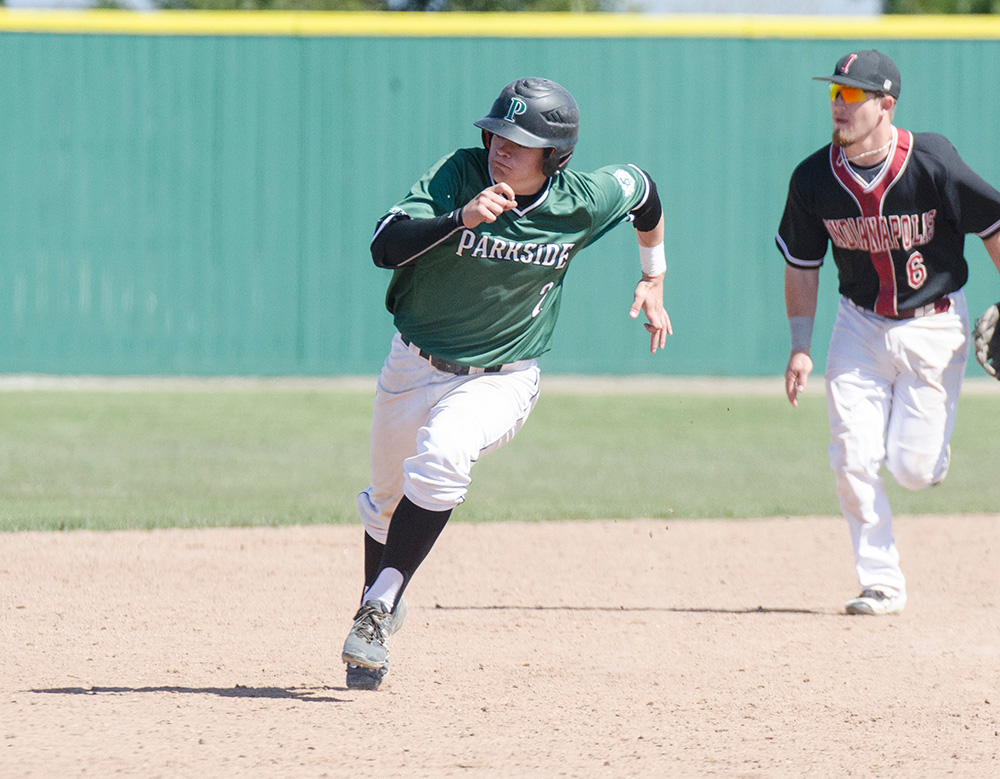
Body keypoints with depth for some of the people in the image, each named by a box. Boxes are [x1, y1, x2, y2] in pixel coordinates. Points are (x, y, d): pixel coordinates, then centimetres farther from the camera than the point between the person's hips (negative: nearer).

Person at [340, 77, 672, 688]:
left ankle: (379, 608, -27)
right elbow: (385, 246, -32)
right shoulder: (459, 176, -20)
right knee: (388, 498, 18)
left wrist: (653, 280, 15)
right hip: (415, 365, 2)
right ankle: (378, 605, 47)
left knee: (440, 460, -32)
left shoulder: (584, 202, -17)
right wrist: (462, 219, -46)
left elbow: (644, 187, 7)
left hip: (501, 379, -2)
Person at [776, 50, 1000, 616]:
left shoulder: (932, 162, -20)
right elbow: (802, 266, 4)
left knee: (913, 469, -6)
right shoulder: (814, 178, -9)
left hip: (935, 325, -3)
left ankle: (929, 447, 31)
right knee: (853, 460, -8)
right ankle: (882, 583, 4)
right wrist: (801, 347, -3)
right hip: (861, 325, 3)